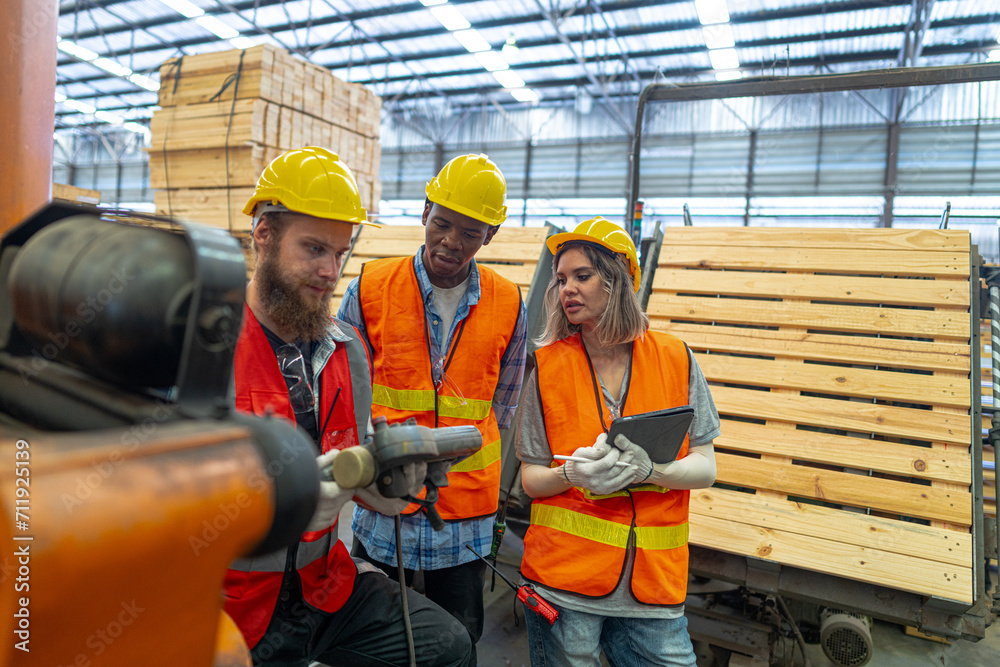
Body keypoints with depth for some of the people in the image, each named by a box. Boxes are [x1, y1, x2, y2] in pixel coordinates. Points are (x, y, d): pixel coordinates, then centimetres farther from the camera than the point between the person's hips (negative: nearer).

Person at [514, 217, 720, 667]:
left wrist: (649, 470, -21)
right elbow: (530, 479, -1)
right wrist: (572, 474, -21)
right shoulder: (548, 365, -3)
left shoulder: (675, 359, -1)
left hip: (654, 582, 1)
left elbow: (704, 468, -2)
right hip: (564, 578, -1)